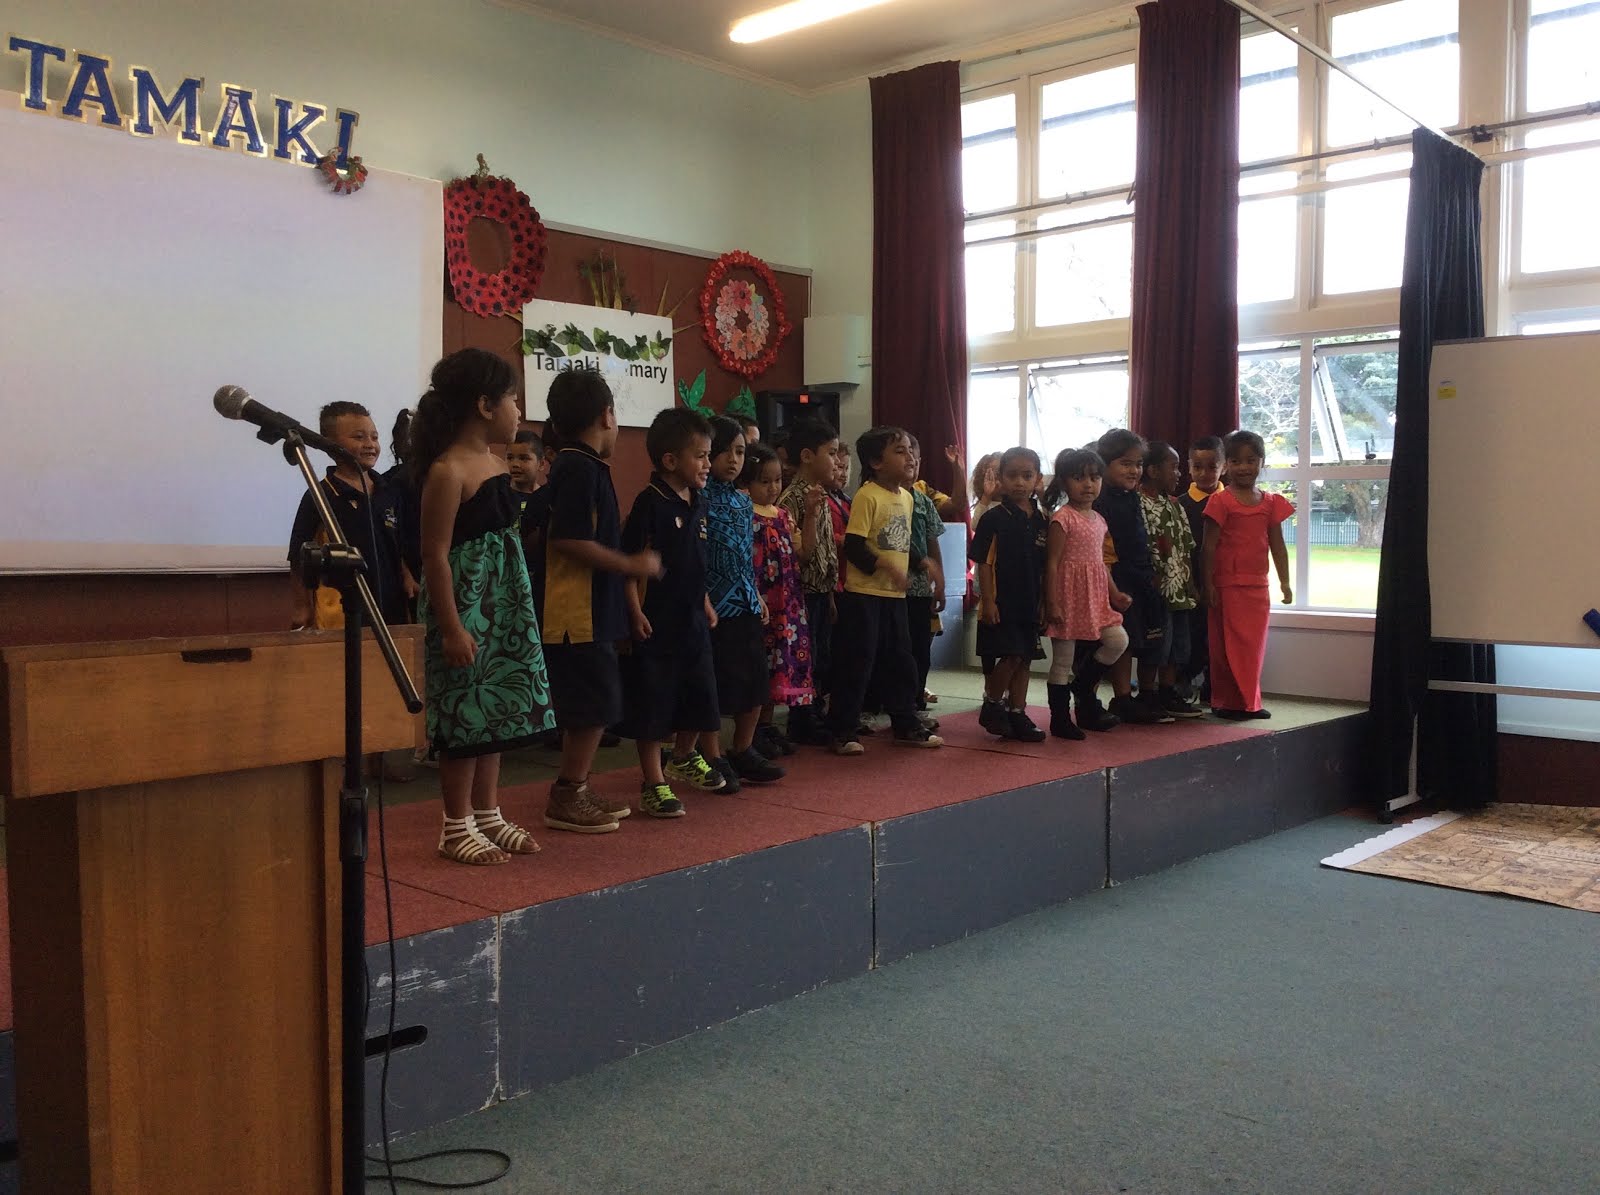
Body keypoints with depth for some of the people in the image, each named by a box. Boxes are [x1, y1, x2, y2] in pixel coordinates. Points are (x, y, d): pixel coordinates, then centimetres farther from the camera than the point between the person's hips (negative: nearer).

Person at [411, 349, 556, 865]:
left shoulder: (496, 464, 10)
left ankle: (487, 814, 25)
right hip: (463, 605, -9)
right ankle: (457, 826, 11)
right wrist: (451, 628, -21)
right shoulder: (448, 471, -16)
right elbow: (436, 555, -18)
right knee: (466, 712, -1)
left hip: (502, 604, 9)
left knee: (495, 707, 14)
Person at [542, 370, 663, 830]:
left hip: (587, 609, 10)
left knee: (588, 708, 16)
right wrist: (631, 565, -16)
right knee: (595, 706, -5)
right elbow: (568, 540, -23)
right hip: (580, 611, -10)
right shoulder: (582, 469, -15)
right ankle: (567, 799, 3)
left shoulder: (573, 465, 15)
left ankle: (574, 791, 25)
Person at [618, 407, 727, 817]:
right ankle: (653, 784, 10)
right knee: (652, 702, 0)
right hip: (656, 622, -8)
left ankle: (684, 760, 41)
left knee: (699, 695, 18)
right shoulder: (650, 503, -15)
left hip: (691, 619, 8)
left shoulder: (697, 503, 9)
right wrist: (636, 613, -20)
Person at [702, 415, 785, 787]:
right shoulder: (699, 497, -11)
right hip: (715, 604, -8)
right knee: (714, 685, 0)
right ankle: (713, 757, 12)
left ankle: (742, 752, 26)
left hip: (747, 603, 8)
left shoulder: (743, 500, 14)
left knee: (755, 684, 12)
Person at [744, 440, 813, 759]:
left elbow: (801, 552, 10)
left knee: (781, 662, 11)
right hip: (758, 602, -7)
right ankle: (751, 731, 7)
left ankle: (767, 724, 22)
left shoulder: (782, 515, 13)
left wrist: (811, 515, 2)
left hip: (786, 604, 7)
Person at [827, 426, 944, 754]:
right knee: (857, 663, -2)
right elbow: (853, 547, -19)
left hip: (895, 595, 8)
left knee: (900, 662, 15)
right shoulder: (866, 497, -14)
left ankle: (906, 725, 27)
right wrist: (884, 565, -25)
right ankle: (844, 731, 7)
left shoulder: (906, 497, 11)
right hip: (864, 594, -8)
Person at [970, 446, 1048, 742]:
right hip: (1001, 604, -5)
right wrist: (988, 601, -13)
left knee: (1024, 660, 10)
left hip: (1029, 604, 6)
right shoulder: (993, 519, -8)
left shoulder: (1041, 521, 7)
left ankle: (1017, 714, 19)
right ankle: (992, 705, 10)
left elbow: (1045, 565, 12)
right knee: (1011, 657, -10)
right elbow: (983, 563, -8)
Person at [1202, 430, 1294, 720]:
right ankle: (1228, 702, 6)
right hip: (1228, 584, -5)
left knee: (1254, 644, 10)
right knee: (1230, 643, -2)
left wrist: (1284, 581, 9)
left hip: (1258, 585, 5)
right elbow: (1209, 546, -8)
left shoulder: (1269, 502, 9)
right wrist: (1208, 584, -11)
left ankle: (1249, 702, 20)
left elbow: (1277, 545, 13)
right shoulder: (1221, 501, -6)